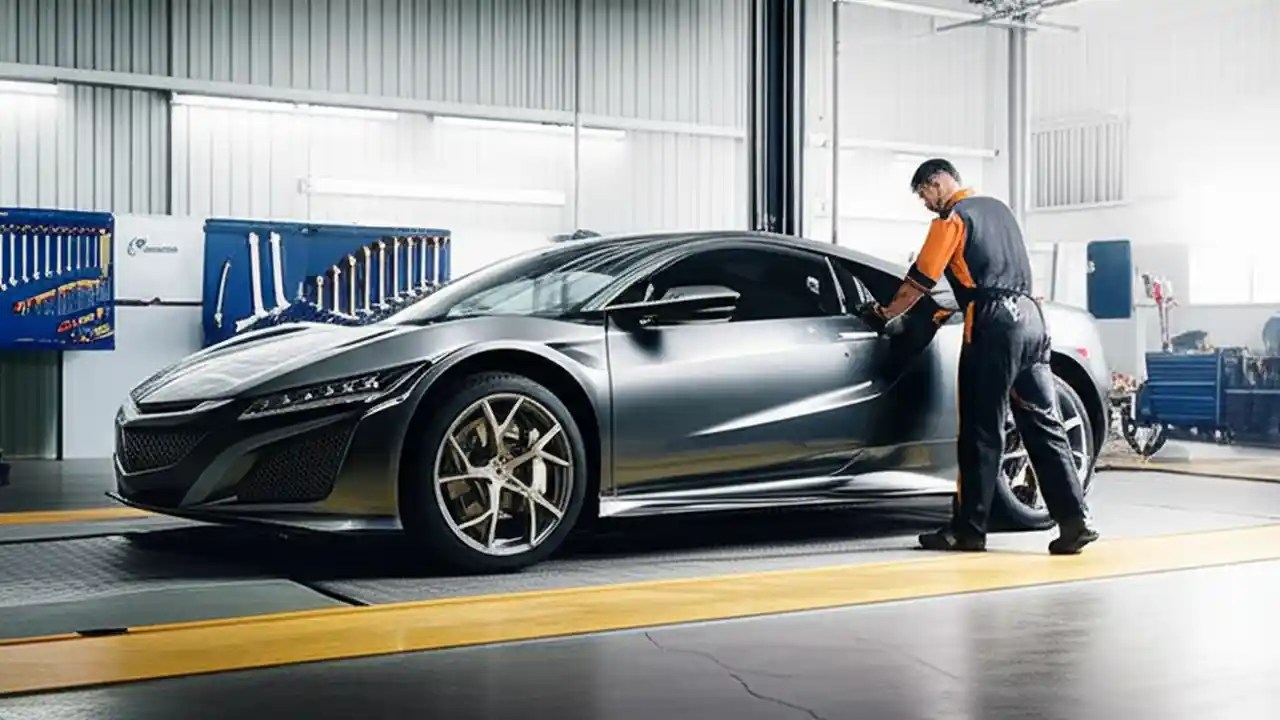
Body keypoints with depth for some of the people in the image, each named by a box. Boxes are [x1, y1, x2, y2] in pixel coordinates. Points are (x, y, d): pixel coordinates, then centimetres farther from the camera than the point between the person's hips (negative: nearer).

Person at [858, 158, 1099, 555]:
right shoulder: (997, 208, 23)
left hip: (994, 325, -7)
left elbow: (919, 281, -1)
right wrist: (961, 308, 37)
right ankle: (1074, 520, -1)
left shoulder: (953, 217, -1)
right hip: (1030, 317, 7)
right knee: (1043, 424, 5)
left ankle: (968, 529, 2)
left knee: (983, 432, -3)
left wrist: (885, 313, 11)